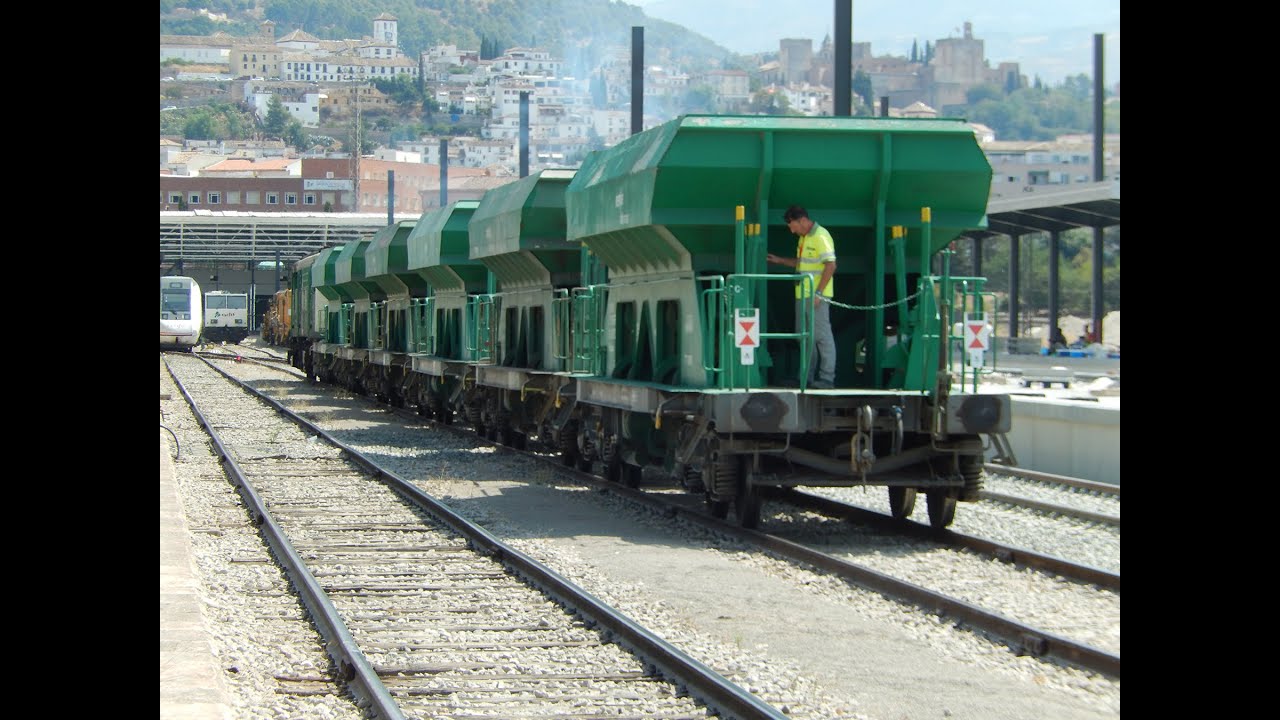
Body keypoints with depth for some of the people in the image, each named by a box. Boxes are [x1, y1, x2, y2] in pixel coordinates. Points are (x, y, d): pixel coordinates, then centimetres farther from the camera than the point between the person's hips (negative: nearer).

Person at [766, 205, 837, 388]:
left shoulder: (821, 237, -14)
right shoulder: (804, 238, 16)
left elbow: (830, 265, -21)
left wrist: (818, 293, -24)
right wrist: (780, 261, 22)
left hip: (817, 296, -10)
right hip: (803, 294, 10)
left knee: (822, 335, -7)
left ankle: (827, 378, -5)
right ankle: (807, 377, 22)